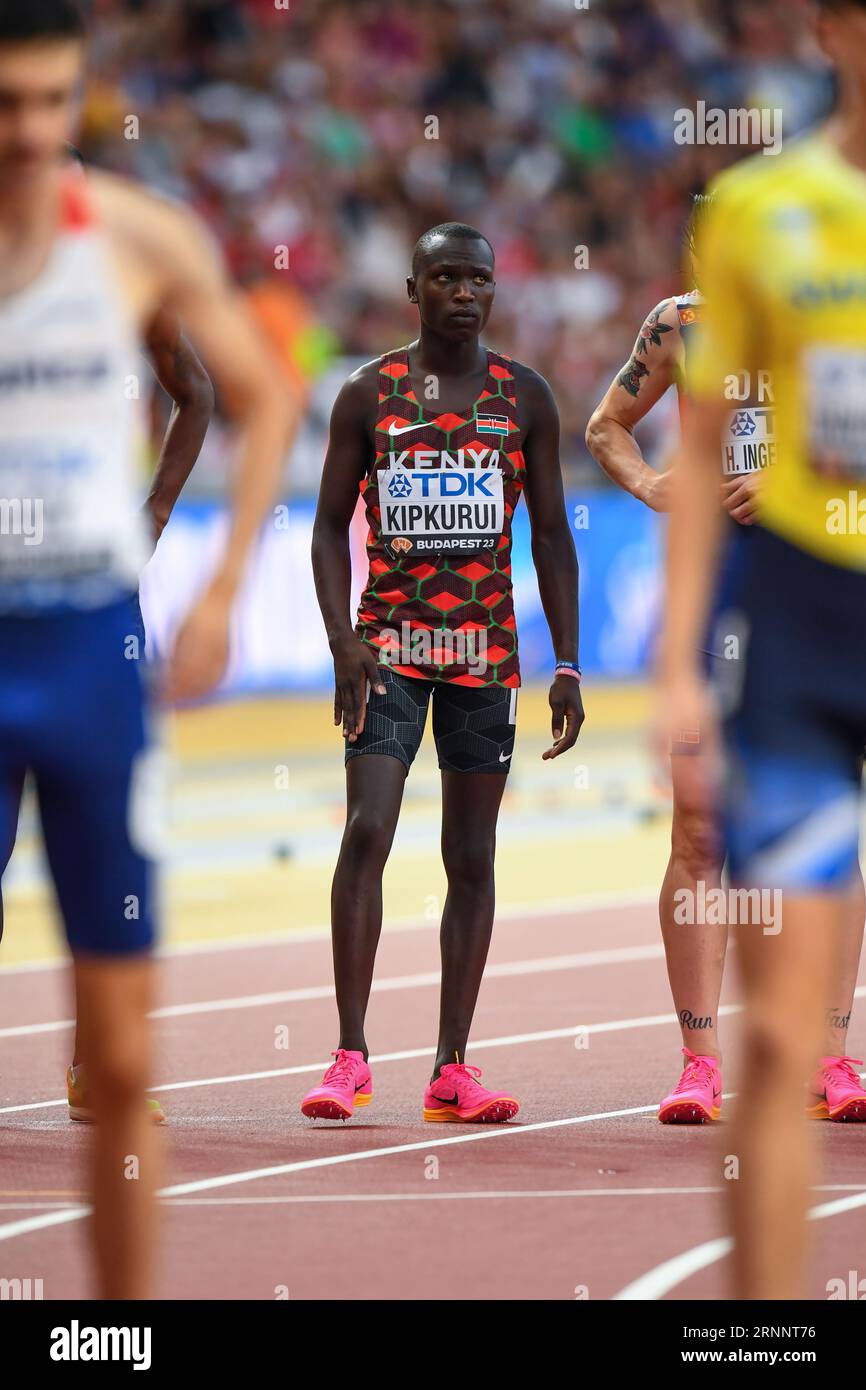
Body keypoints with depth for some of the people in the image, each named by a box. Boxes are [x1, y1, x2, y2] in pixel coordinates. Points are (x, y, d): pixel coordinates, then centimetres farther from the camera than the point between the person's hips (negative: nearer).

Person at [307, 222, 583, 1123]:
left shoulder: (525, 398, 5)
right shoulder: (368, 394, 2)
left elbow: (551, 536, 7)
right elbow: (331, 525, 3)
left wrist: (567, 664, 1)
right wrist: (341, 639, -11)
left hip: (486, 648, 2)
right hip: (389, 641, -2)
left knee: (472, 857, 3)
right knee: (367, 830, -15)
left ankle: (452, 1072, 7)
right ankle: (350, 1059, -12)